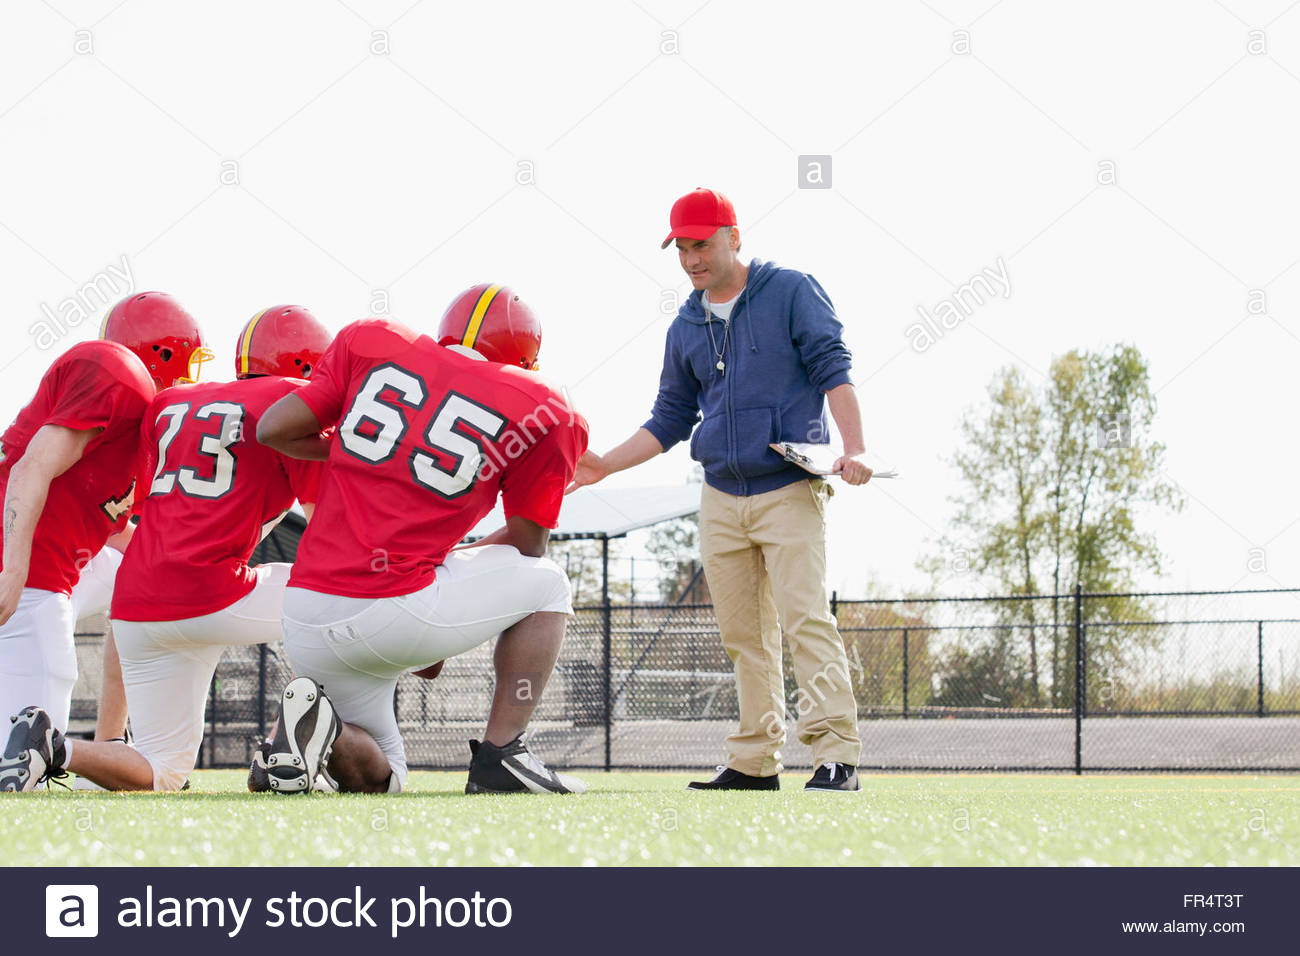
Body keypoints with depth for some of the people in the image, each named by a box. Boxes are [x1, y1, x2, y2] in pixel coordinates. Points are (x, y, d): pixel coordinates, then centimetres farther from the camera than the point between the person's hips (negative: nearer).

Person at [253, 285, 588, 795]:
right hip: (394, 613, -5)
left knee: (377, 778, 27)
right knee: (545, 584, 24)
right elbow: (527, 545, 10)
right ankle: (501, 756, 10)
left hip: (307, 628, 5)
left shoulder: (371, 342, 11)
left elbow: (273, 429, 10)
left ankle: (319, 730, -6)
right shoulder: (542, 413, 3)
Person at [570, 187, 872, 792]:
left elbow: (832, 370, -6)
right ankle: (755, 761, 9)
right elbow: (671, 421, 21)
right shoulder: (686, 328, 15)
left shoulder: (791, 292, 0)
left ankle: (837, 754, -20)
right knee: (742, 635, 4)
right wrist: (604, 466, 11)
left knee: (804, 618, -16)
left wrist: (855, 451, -19)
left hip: (791, 490, -5)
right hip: (721, 498, 5)